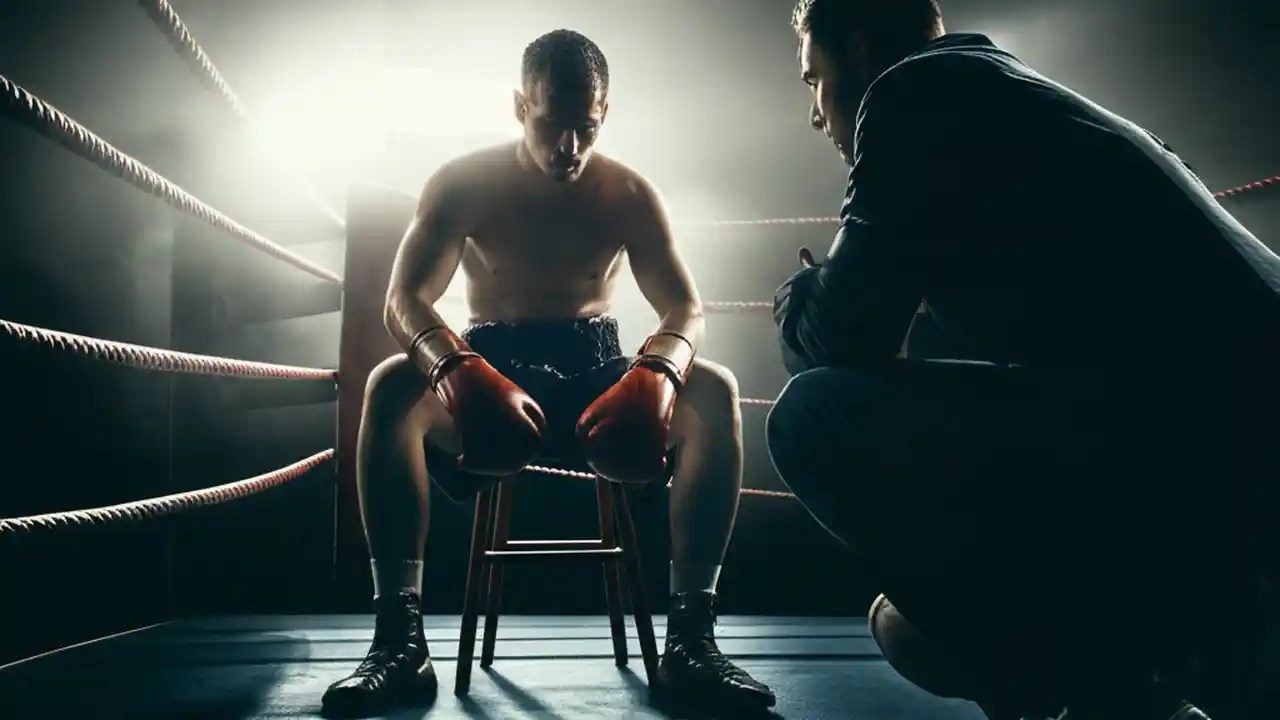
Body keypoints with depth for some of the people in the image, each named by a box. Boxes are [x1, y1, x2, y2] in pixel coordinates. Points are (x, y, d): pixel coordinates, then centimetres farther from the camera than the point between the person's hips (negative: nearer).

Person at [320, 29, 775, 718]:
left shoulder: (630, 194, -2)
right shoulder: (463, 182, -5)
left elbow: (685, 311, -8)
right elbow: (404, 300, -16)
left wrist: (655, 375, -35)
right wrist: (460, 372, -40)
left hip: (596, 367, 1)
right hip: (490, 367, 0)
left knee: (713, 391, -28)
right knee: (391, 386, -32)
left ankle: (691, 637, -30)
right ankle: (400, 636, -32)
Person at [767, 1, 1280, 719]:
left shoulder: (918, 92, -1)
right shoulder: (1006, 98, 26)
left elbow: (844, 337, -8)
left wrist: (801, 296, 16)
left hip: (1184, 443, -10)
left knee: (816, 414, -5)